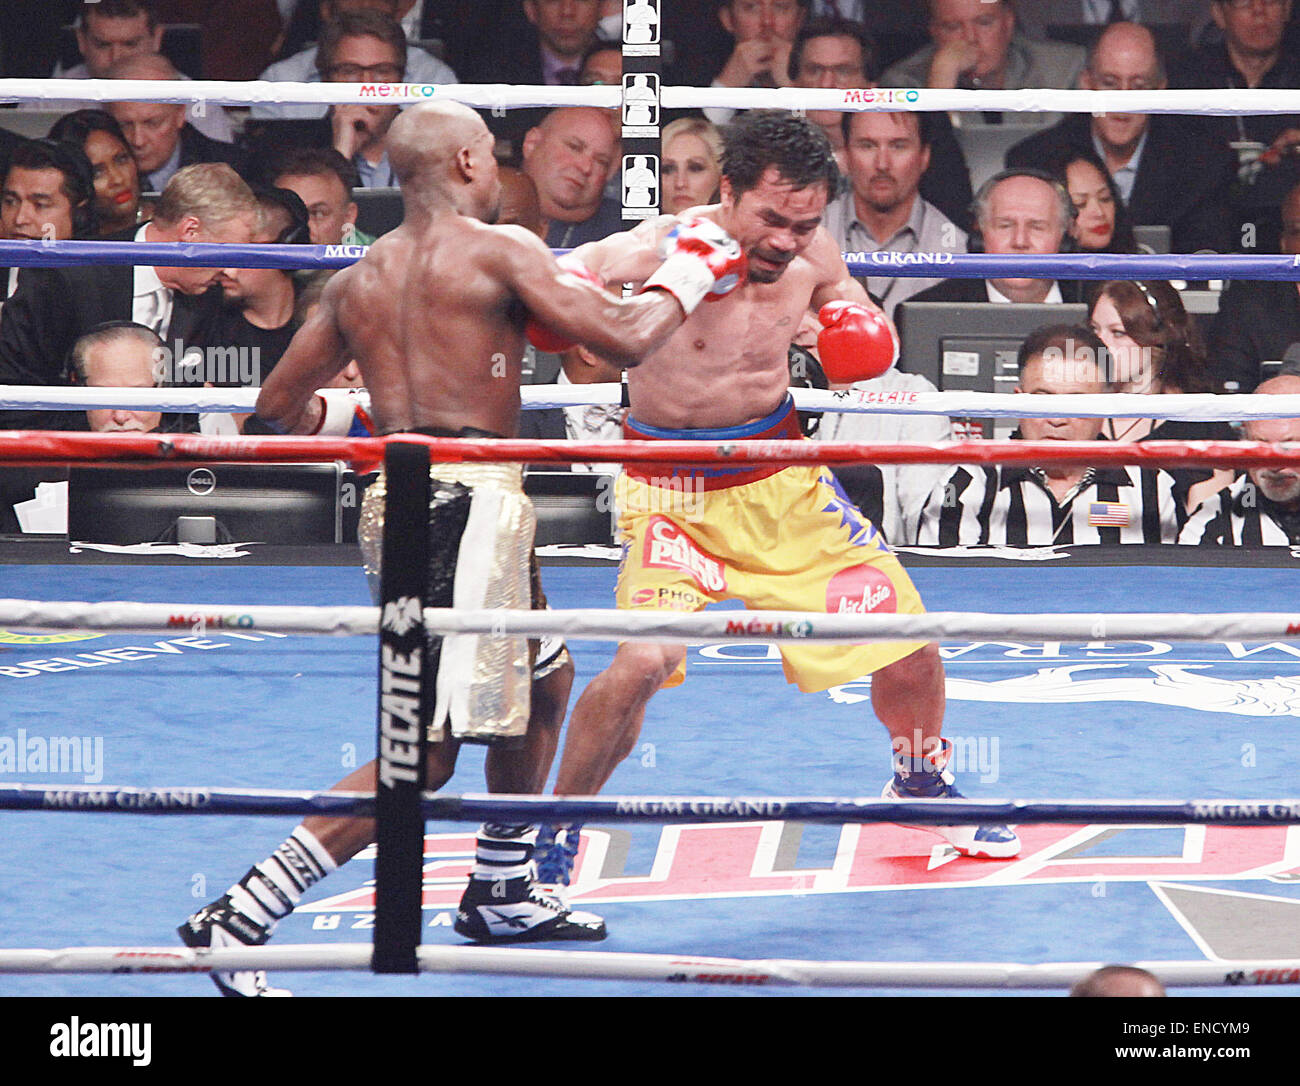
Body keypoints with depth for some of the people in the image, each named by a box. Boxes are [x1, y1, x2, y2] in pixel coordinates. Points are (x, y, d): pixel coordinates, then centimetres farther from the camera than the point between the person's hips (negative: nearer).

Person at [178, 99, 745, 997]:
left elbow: (279, 407, 18)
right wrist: (686, 279, 8)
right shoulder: (500, 251, -6)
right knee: (425, 753, -10)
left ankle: (501, 891, 36)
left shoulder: (359, 281, 14)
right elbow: (623, 340, -10)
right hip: (467, 499, -9)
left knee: (538, 678, 28)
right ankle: (240, 918, -17)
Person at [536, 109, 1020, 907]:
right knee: (643, 662, -27)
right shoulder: (648, 257, -24)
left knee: (909, 645, 7)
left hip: (782, 479, 5)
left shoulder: (811, 255, -8)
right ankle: (557, 832, -4)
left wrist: (862, 335, -10)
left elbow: (851, 305, 14)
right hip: (672, 488, -5)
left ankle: (922, 783, 40)